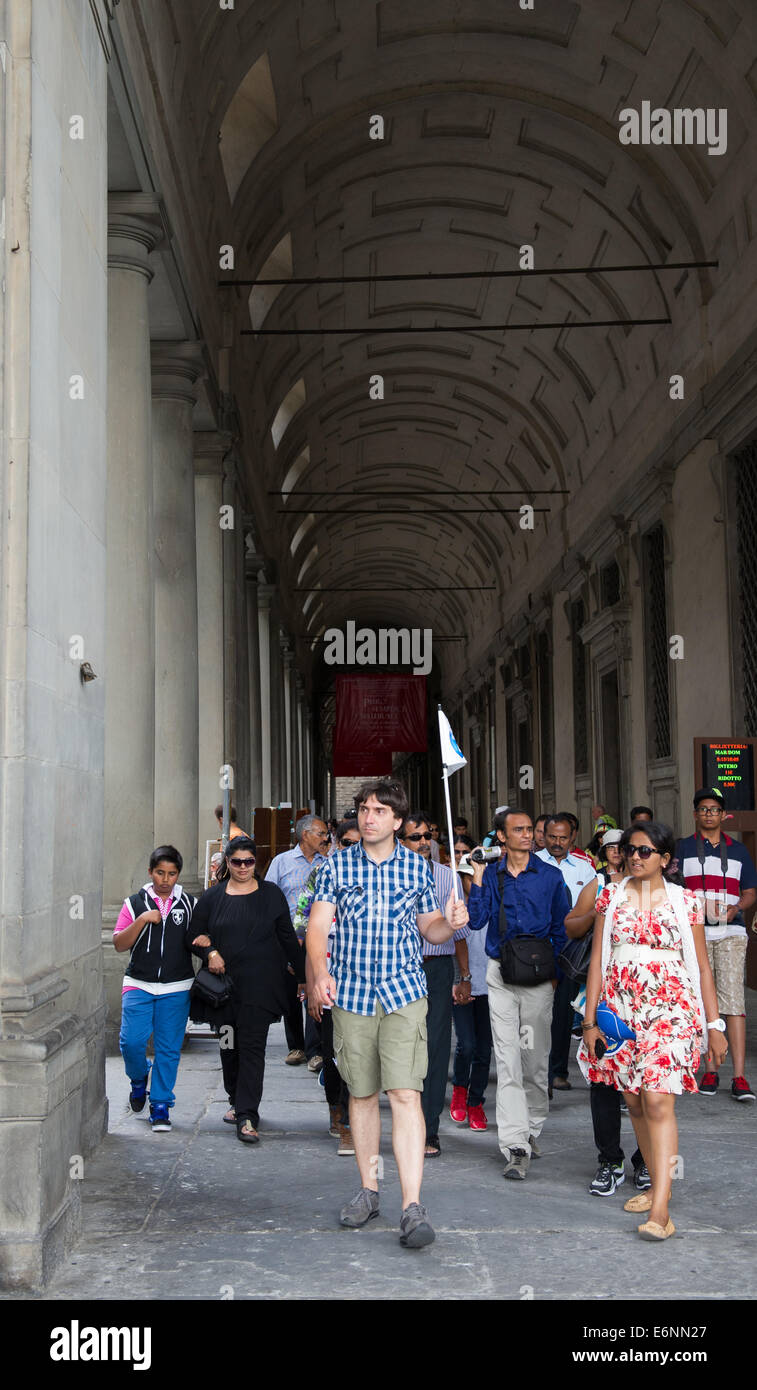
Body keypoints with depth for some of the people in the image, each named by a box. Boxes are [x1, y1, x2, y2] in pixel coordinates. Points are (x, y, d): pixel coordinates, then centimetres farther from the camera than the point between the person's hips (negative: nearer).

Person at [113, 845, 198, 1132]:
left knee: (169, 1049, 1)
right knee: (131, 1041, -9)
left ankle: (161, 1105, 13)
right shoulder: (135, 903, 5)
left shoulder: (189, 904, 8)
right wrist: (142, 920, -14)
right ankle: (139, 1079, 22)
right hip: (139, 984, 0)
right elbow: (119, 943, 0)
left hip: (176, 989, 0)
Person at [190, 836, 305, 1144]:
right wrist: (210, 952, -9)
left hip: (260, 985, -3)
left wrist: (304, 975, 9)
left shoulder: (271, 894, 6)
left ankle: (246, 1117, -13)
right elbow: (197, 936, 11)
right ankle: (237, 1102, 31)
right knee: (229, 1045, 10)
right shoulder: (212, 897, 8)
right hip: (224, 983, 3)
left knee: (252, 1046, -10)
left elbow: (287, 938, 10)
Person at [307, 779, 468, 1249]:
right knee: (362, 1094, 11)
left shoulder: (418, 867, 5)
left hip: (404, 994, -1)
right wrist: (320, 972, -16)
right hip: (352, 994, 2)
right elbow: (318, 925, 0)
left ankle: (413, 1207, -13)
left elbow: (429, 928, 13)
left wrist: (450, 923, -9)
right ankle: (369, 1189, 27)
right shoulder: (337, 866, 4)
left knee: (405, 1094, -12)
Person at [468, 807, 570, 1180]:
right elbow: (475, 921, -3)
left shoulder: (550, 876, 3)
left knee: (536, 1058, 8)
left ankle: (532, 1131, 27)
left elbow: (561, 928, 7)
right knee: (507, 1060, -5)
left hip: (538, 976, 0)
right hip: (500, 974, 0)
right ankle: (515, 1146, -7)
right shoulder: (491, 875, 5)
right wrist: (478, 880, -8)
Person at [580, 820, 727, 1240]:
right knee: (635, 1102, 8)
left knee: (658, 1100, -15)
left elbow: (702, 968, 6)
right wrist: (590, 1020, 4)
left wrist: (714, 1025, 4)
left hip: (670, 1008, -3)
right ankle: (658, 1184, 26)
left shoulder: (684, 901, 3)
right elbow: (597, 960, 8)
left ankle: (660, 1210, -17)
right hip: (621, 1007, 3)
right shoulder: (611, 897, 8)